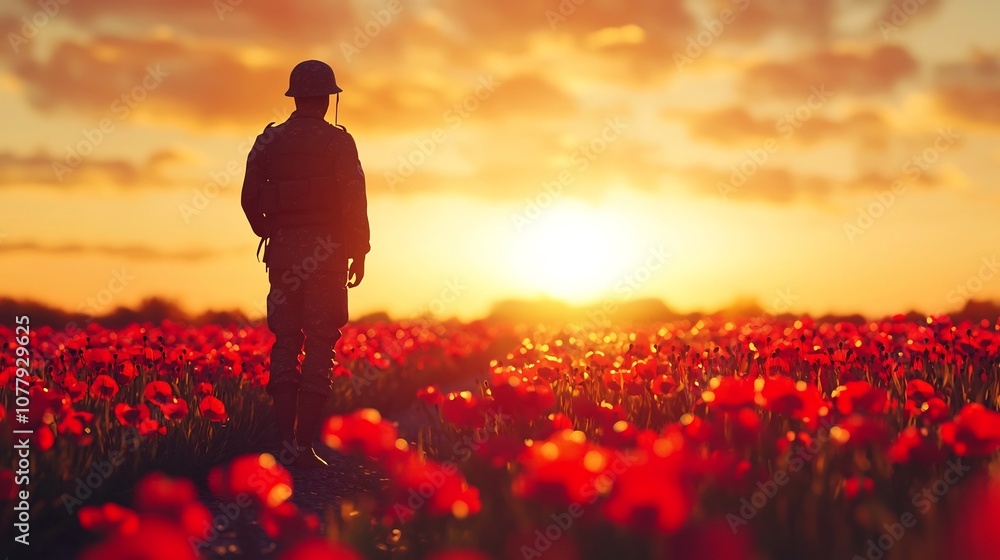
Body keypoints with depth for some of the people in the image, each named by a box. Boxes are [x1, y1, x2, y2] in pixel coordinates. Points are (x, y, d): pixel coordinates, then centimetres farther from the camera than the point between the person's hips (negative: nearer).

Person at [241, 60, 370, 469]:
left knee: (285, 344, 9)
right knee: (320, 347, 0)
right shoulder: (338, 142, -4)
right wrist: (359, 252, -3)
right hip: (326, 250, -3)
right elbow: (353, 202, -10)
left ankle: (284, 440, 1)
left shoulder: (268, 142, 8)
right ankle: (305, 446, -2)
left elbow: (250, 198, 10)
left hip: (282, 250, 4)